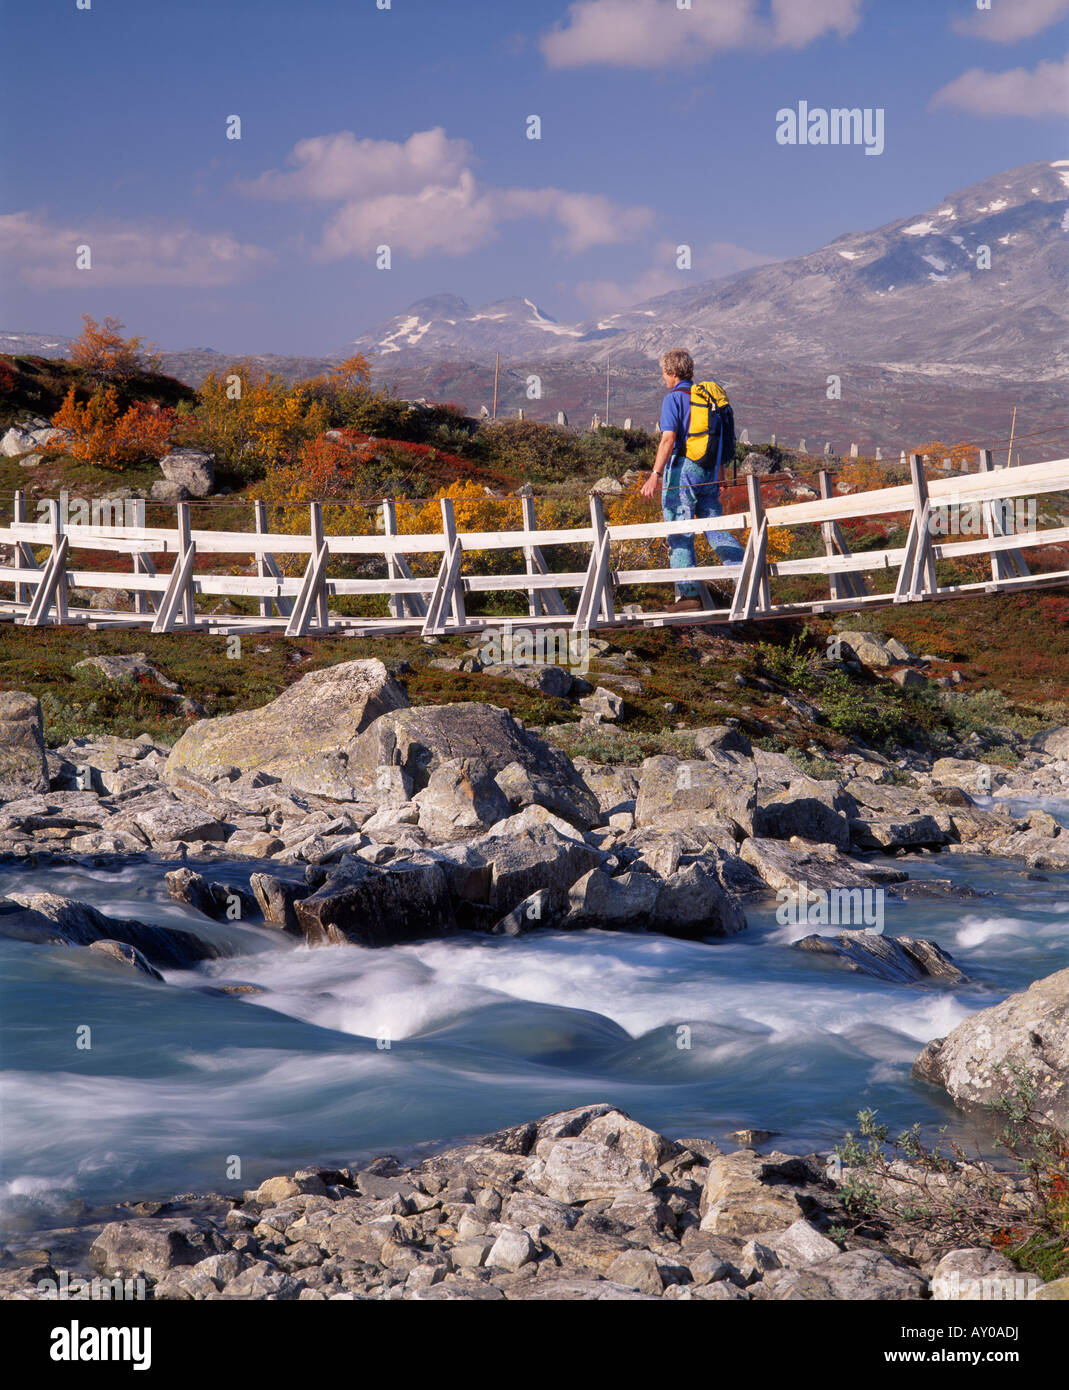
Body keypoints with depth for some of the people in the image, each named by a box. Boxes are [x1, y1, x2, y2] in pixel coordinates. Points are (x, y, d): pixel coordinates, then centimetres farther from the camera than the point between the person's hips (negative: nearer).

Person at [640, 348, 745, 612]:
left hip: (682, 469, -7)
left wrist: (655, 475, -19)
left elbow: (668, 439, -16)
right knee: (715, 529, 10)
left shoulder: (674, 398, -7)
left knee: (679, 535, -2)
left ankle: (688, 594, -4)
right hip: (709, 472, 7)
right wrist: (719, 476, 24)